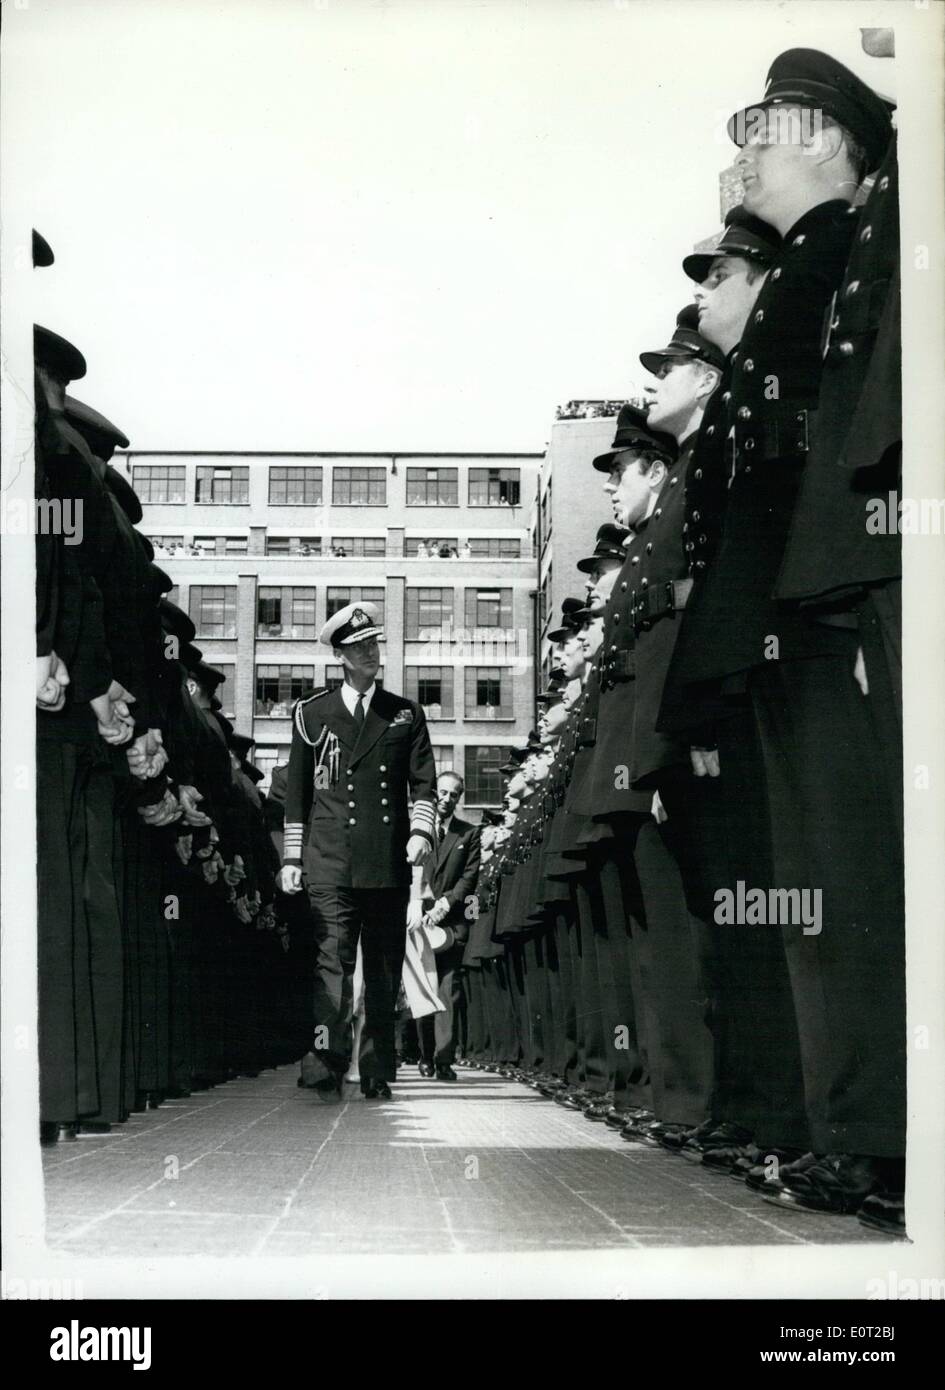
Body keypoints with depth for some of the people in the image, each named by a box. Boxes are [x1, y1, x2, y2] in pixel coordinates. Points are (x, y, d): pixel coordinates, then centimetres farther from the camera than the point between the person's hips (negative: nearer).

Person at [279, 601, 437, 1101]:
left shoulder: (406, 714, 14)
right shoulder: (311, 713, 10)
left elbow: (424, 783, 12)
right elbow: (296, 792, 11)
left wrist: (421, 830, -6)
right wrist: (292, 858, 6)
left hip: (389, 862, 2)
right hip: (330, 862, -2)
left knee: (385, 969, 5)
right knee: (332, 960, -12)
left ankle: (378, 1073, 11)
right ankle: (325, 1069, -17)